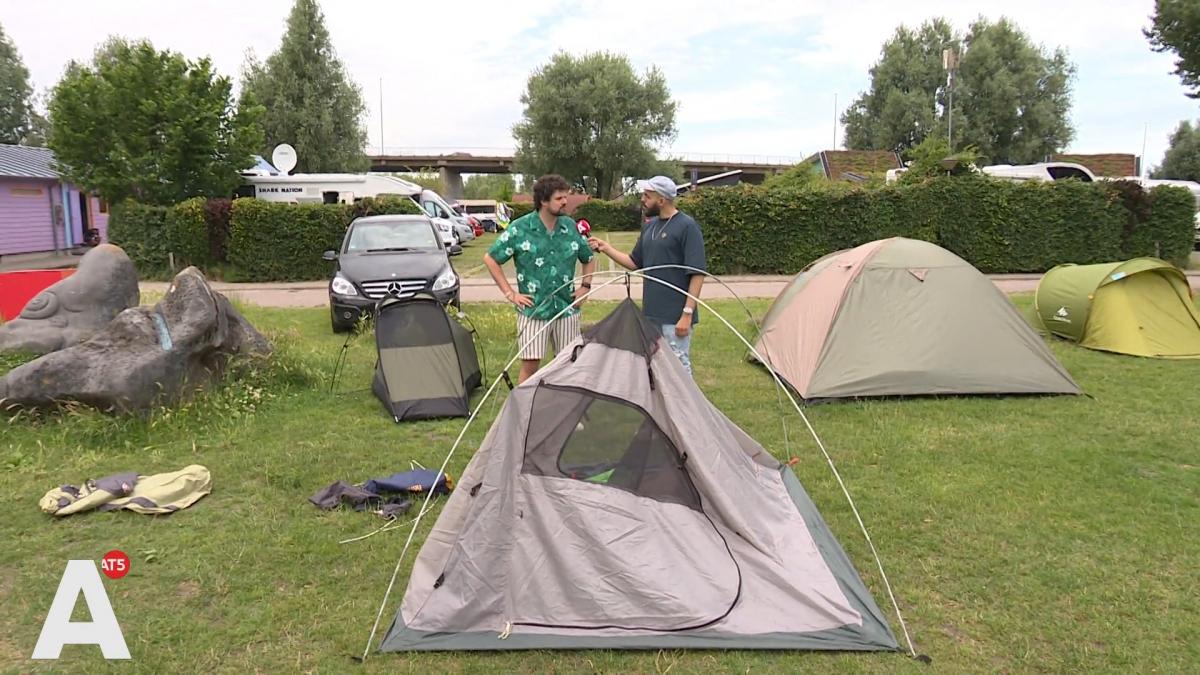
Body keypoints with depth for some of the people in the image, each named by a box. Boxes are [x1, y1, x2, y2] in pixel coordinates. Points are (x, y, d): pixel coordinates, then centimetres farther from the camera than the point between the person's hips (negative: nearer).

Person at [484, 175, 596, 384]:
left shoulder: (571, 227, 3)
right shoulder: (519, 229, -8)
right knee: (530, 364, -3)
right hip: (533, 310, -3)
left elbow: (589, 259, 19)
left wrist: (585, 286, 6)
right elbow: (490, 259, -3)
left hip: (567, 308, 4)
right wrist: (510, 293, -6)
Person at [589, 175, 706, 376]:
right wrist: (606, 248, 10)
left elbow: (697, 274, -14)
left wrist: (688, 313, -18)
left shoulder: (686, 226, -11)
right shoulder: (649, 226, 12)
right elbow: (636, 263, 20)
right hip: (650, 315, 8)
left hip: (675, 318, -8)